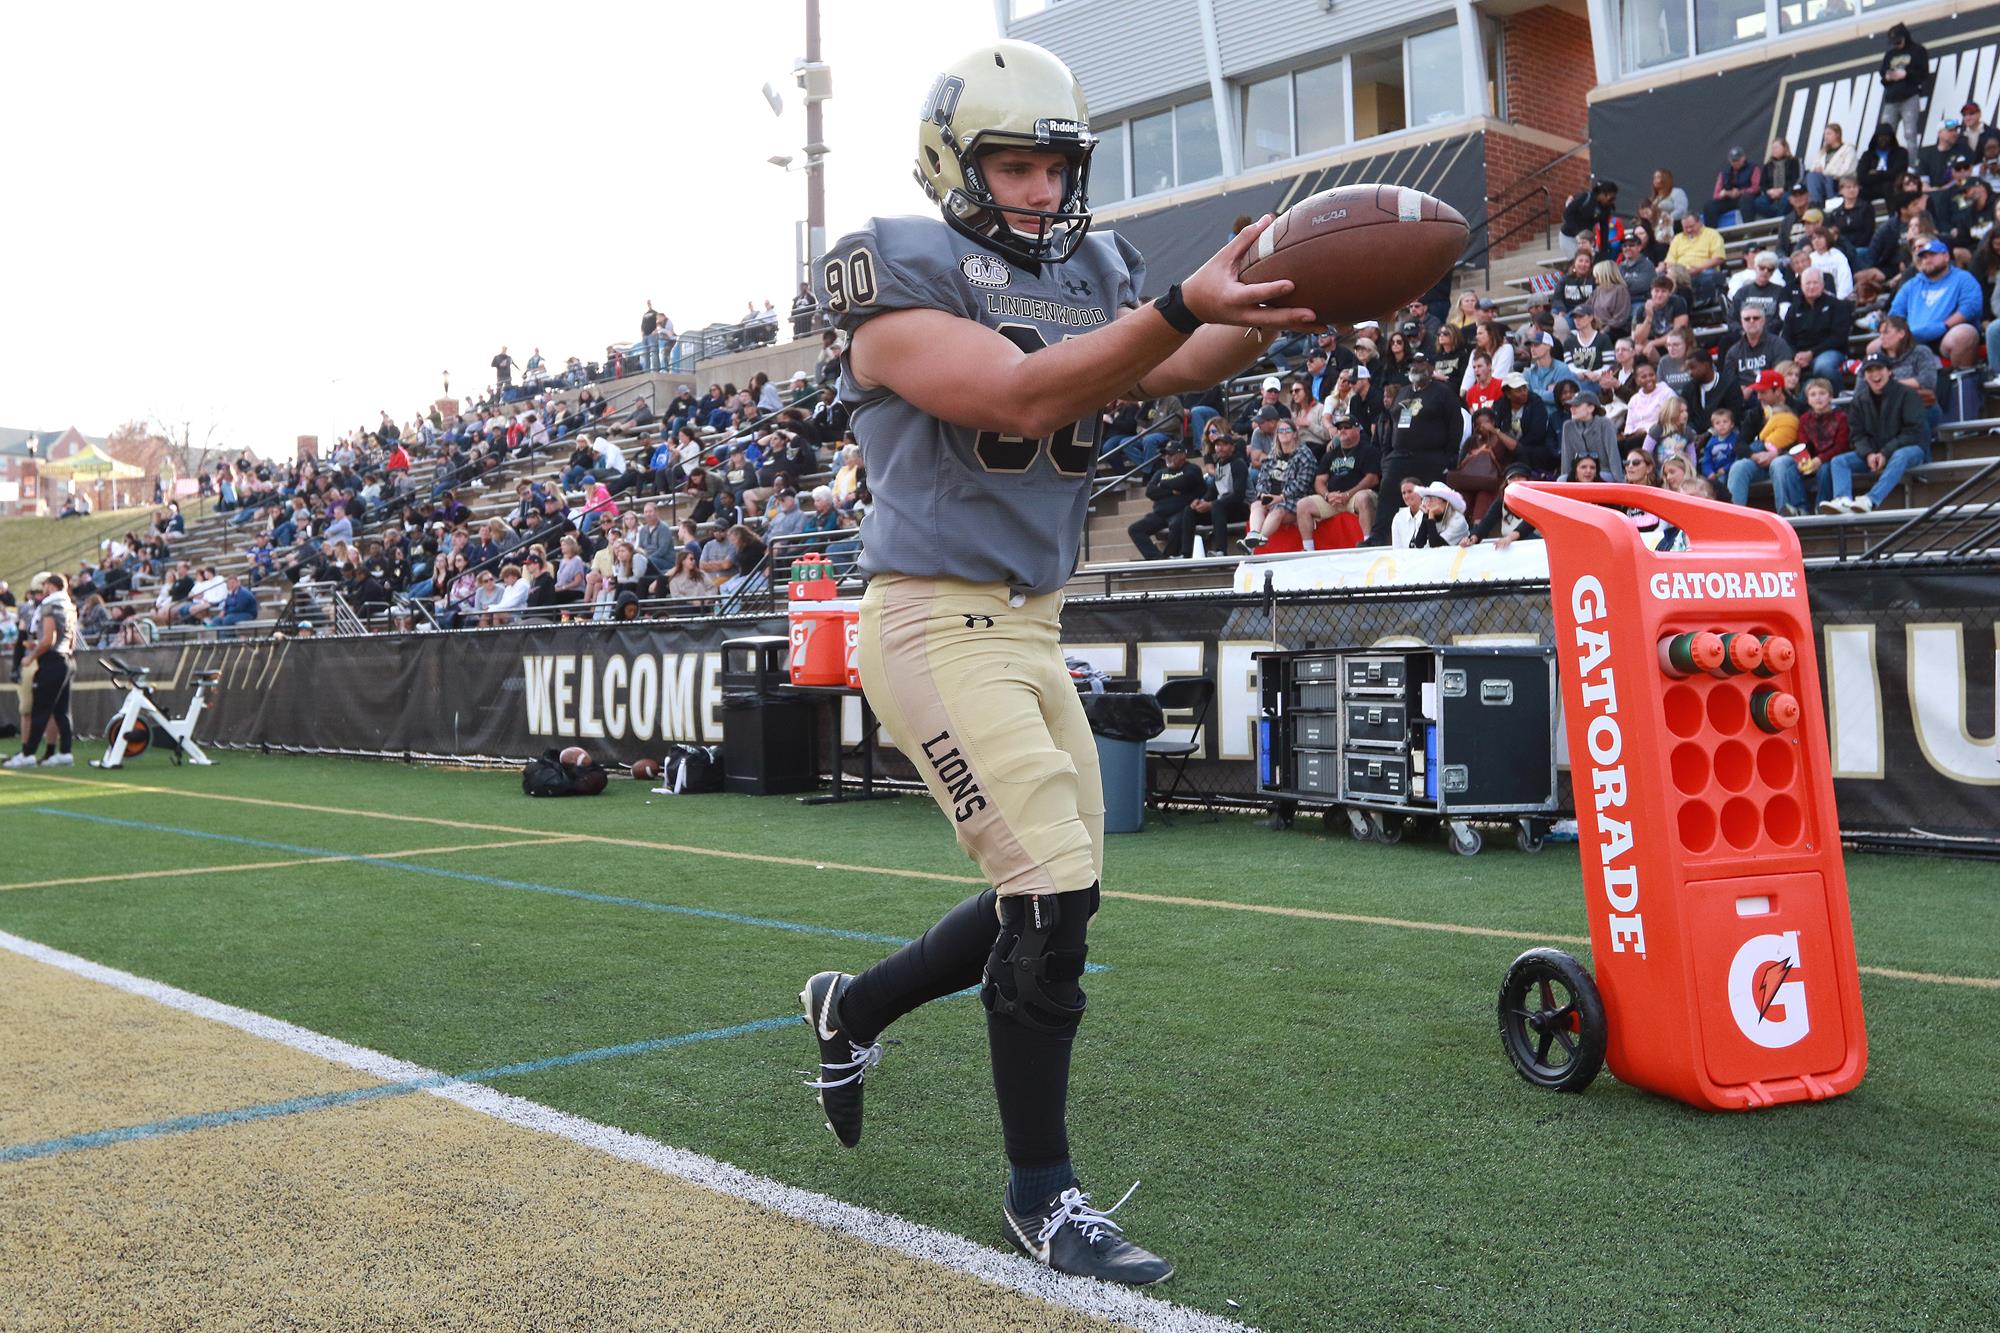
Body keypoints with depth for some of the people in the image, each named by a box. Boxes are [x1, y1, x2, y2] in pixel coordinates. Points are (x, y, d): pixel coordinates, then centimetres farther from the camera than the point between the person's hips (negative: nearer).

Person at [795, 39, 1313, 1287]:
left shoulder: (1091, 273, 11)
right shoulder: (903, 278, -10)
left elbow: (1182, 367, -7)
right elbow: (1022, 398, -27)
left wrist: (1279, 309, -26)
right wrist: (1185, 304, -35)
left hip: (1032, 625, 8)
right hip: (940, 623, -8)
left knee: (1052, 904, 13)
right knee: (1053, 895, -11)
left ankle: (855, 1008, 37)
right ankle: (1043, 1196, 5)